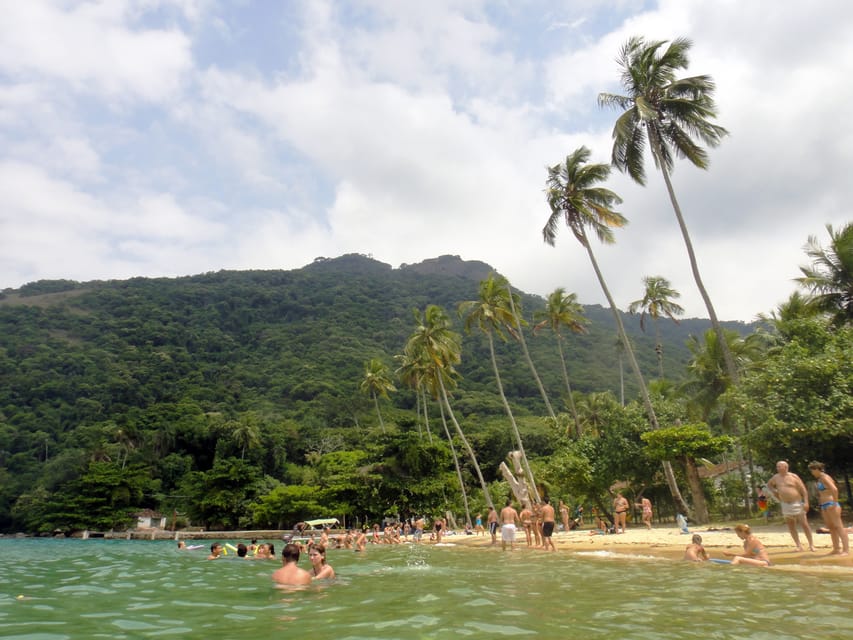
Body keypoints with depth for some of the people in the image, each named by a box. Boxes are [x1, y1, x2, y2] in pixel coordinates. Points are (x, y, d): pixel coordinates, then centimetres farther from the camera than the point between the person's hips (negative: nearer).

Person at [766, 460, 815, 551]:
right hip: (785, 505, 4)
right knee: (791, 526, 5)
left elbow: (804, 490, -8)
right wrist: (775, 494, 11)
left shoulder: (793, 477, -7)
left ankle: (811, 544, 6)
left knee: (804, 524, -2)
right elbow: (769, 485, 23)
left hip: (797, 503, -4)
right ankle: (799, 545, 12)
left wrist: (806, 502, -15)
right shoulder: (776, 477, 5)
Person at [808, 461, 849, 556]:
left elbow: (834, 489, -26)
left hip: (831, 505, -10)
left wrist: (835, 502, -21)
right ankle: (836, 549, 18)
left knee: (838, 527, -8)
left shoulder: (825, 478, -13)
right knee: (831, 527, 12)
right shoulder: (820, 479, 15)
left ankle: (846, 550, -8)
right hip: (824, 506, 10)